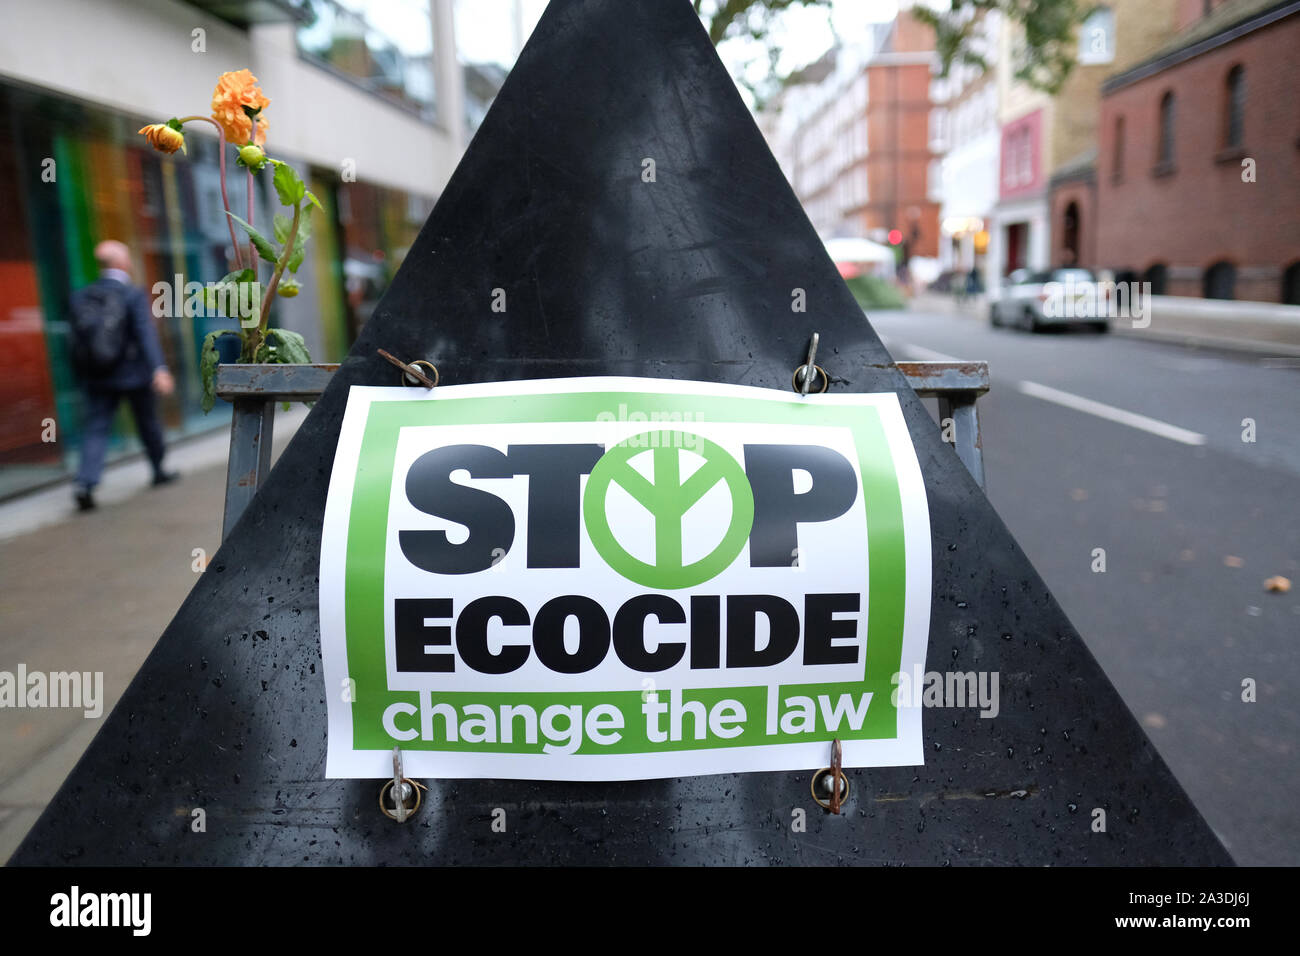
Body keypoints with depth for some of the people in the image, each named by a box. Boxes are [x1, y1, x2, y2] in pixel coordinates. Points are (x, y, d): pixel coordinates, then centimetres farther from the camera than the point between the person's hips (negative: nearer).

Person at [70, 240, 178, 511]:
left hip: (96, 377, 3)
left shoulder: (81, 296, 4)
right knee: (147, 422, 15)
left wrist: (83, 374, 17)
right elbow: (146, 335, -23)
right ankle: (158, 471, 33)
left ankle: (85, 483, -15)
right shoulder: (134, 295, -11)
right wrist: (159, 369, -30)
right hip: (133, 375, -3)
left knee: (96, 428, 1)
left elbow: (77, 339, 7)